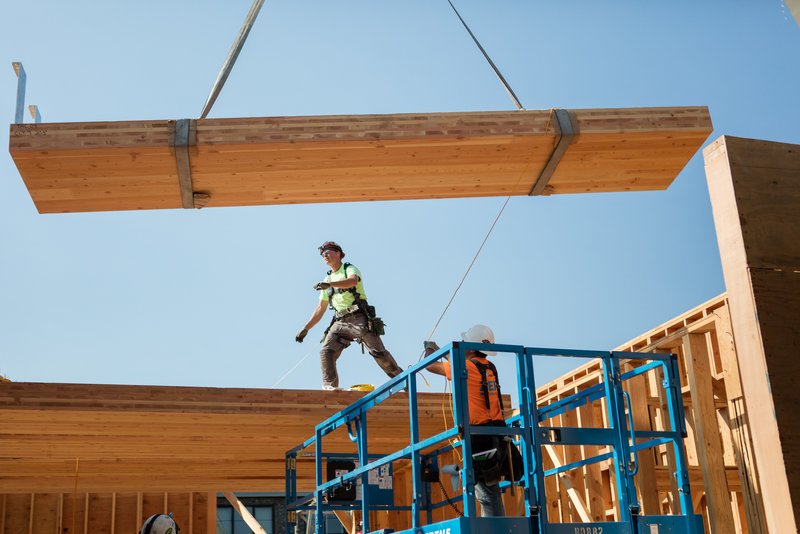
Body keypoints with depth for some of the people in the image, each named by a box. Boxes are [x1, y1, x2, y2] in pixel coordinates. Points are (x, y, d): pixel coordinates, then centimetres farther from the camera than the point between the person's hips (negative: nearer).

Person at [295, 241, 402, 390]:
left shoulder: (350, 269, 4)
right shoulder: (327, 280, 23)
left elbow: (353, 281, -23)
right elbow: (320, 309, 24)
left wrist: (330, 284, -36)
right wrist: (306, 329, 17)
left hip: (359, 318, -5)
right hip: (340, 322, 5)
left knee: (378, 352, -9)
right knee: (326, 352, -16)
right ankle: (330, 387, -19)